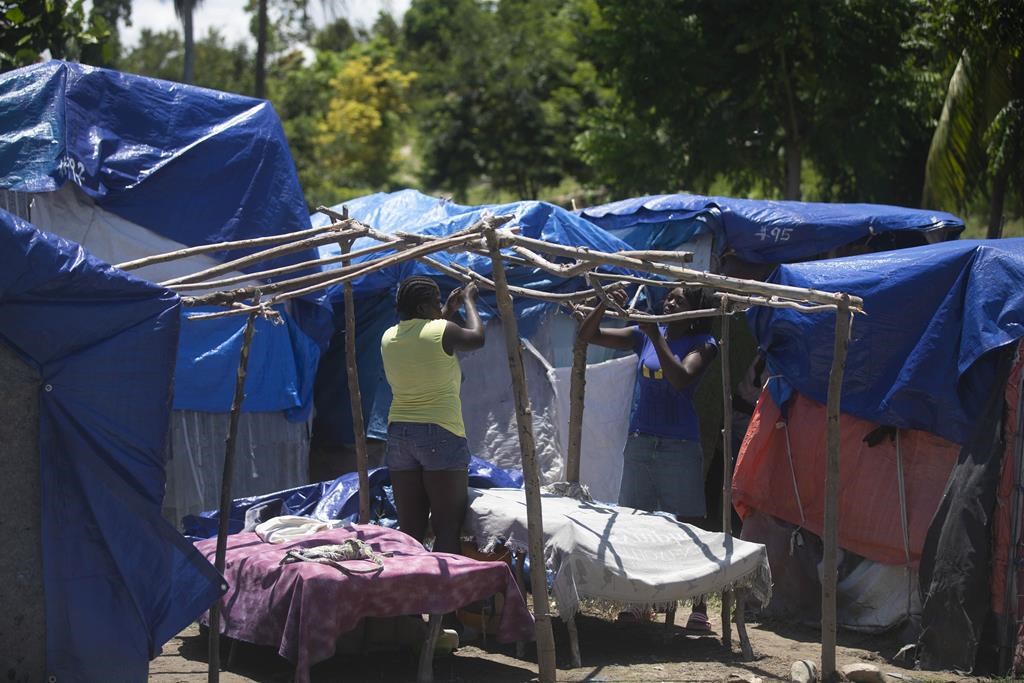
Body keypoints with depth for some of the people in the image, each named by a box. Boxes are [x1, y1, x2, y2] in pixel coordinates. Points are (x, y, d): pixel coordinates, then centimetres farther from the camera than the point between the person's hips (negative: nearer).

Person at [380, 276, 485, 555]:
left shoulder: (389, 338, 7)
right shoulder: (442, 331, -10)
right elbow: (477, 338, 8)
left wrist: (449, 311, 30)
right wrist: (468, 301, 21)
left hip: (398, 435, 6)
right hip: (441, 436, -6)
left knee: (410, 529, 7)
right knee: (448, 530, -3)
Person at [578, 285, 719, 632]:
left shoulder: (702, 345, -4)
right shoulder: (644, 336, 9)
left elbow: (681, 379, -23)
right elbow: (588, 335, 9)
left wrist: (657, 337, -24)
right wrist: (604, 305, -8)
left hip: (679, 447, -5)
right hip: (640, 443, 5)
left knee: (687, 527, -6)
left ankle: (698, 608, -3)